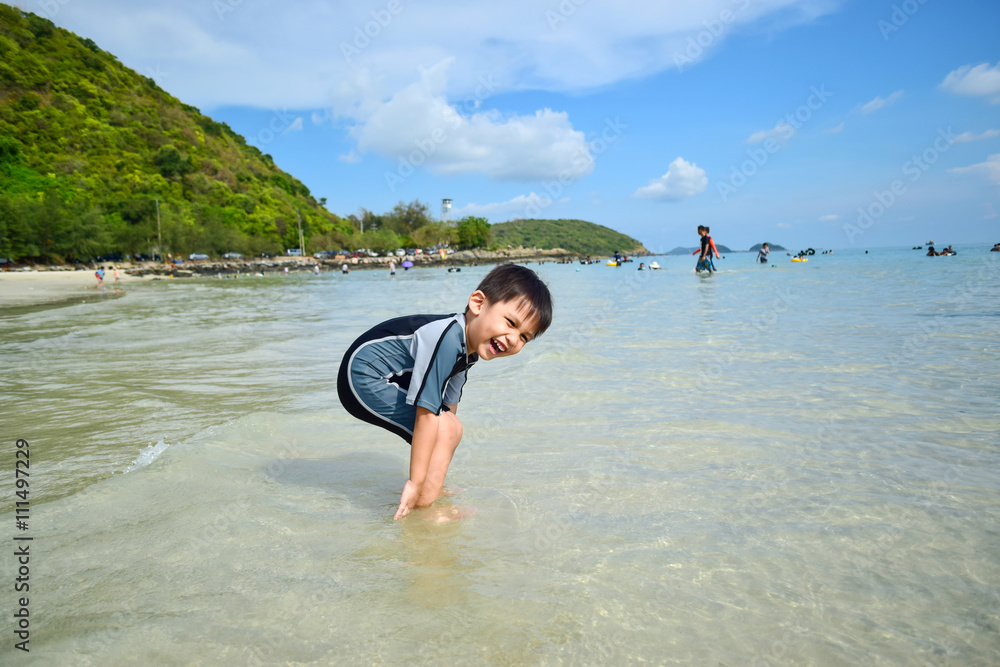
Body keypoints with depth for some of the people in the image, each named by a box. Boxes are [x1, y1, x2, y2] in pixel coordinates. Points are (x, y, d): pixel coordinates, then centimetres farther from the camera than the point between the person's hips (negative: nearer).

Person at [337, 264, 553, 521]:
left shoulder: (468, 349, 1)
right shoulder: (448, 337, -31)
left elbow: (448, 407, 9)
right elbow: (426, 414, -31)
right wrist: (416, 483, -25)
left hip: (386, 380, 10)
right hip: (363, 377, -10)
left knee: (451, 430, 14)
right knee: (443, 428, -18)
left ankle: (432, 490, 28)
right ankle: (424, 508, -8)